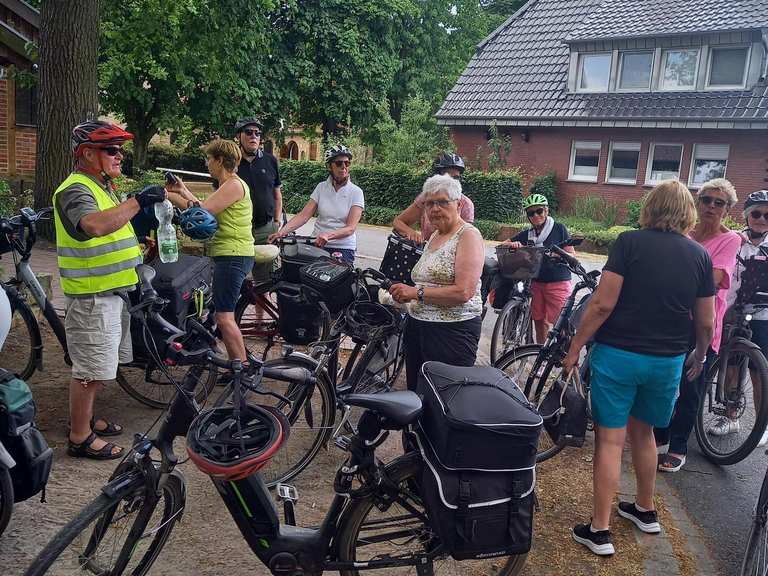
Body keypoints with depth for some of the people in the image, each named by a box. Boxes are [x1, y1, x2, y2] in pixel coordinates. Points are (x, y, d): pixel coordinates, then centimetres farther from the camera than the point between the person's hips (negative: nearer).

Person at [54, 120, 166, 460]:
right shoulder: (76, 189, -17)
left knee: (100, 366, 20)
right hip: (92, 296, -10)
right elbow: (95, 225, -38)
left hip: (111, 291, 10)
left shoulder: (101, 187, 16)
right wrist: (137, 202, -36)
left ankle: (83, 418, 35)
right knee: (91, 369, -2)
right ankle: (80, 437, 10)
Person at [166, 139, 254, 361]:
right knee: (226, 316, 16)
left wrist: (170, 196, -7)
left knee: (224, 317, -12)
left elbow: (201, 212, -18)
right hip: (228, 254, 11)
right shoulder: (228, 185, 20)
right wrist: (183, 191, 19)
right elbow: (207, 211, 17)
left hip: (233, 256, -11)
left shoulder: (233, 185, -13)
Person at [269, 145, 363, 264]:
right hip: (317, 245, 3)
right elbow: (303, 215, -2)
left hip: (343, 248, -2)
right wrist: (282, 232, -17)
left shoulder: (356, 192, -3)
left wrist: (328, 235, -31)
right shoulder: (321, 187, 7)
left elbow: (351, 228, -13)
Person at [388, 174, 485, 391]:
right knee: (415, 392, 13)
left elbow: (463, 292, -20)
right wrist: (405, 293, 2)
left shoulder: (468, 235, -9)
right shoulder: (434, 236, 16)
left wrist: (417, 292, -17)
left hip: (452, 332, -8)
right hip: (417, 325, 8)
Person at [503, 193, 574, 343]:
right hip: (536, 282, 4)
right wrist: (512, 244, -12)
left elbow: (571, 256, -2)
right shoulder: (527, 234, 9)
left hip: (558, 282, -4)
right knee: (539, 321, 8)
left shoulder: (559, 229, -2)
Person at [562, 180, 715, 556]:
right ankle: (646, 511, 38)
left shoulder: (630, 242, -8)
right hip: (666, 361, 4)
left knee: (610, 440, 4)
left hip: (618, 355, -4)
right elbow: (705, 322, 8)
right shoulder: (700, 255, 3)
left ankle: (599, 531, 10)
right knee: (642, 431, 23)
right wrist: (699, 356, 26)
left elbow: (602, 304, -14)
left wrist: (574, 349, -5)